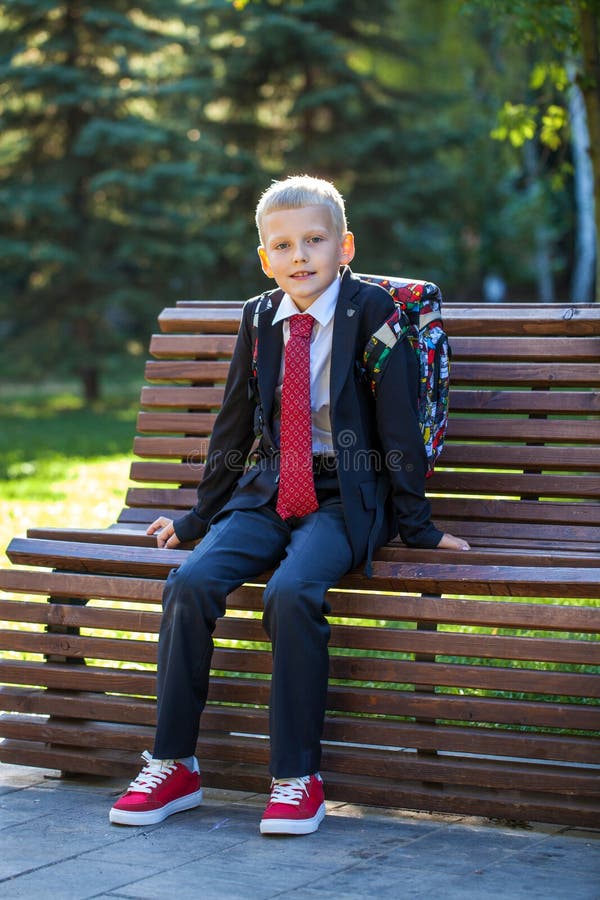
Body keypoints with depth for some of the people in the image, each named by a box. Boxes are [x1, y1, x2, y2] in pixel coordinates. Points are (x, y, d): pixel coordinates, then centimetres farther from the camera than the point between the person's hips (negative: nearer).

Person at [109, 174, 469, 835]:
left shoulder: (372, 311, -4)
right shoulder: (259, 318, 10)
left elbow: (398, 421, -4)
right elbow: (234, 425, 19)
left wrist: (415, 524, -4)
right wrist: (199, 517, 23)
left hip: (344, 496, -4)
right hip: (267, 491, 5)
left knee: (292, 593, -32)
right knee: (190, 583, -21)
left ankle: (298, 777, -20)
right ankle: (172, 766, -11)